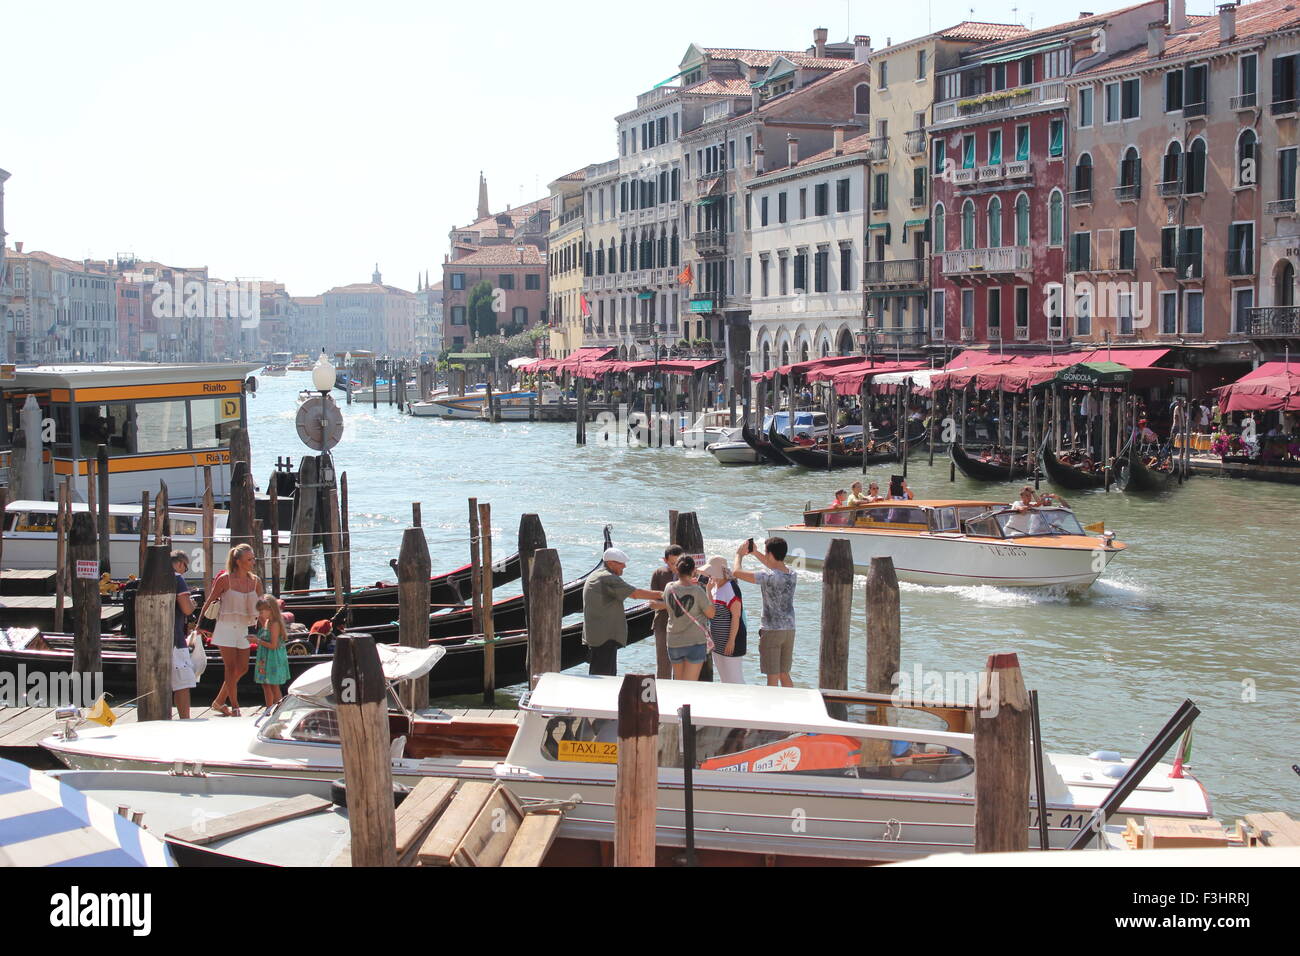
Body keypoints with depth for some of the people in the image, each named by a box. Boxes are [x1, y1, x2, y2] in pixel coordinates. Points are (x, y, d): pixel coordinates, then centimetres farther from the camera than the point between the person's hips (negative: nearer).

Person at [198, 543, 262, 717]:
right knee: (230, 668, -5)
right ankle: (234, 708, -1)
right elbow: (210, 601, -2)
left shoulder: (255, 581, 3)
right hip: (226, 627, -6)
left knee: (242, 668, 8)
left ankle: (219, 702, 23)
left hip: (243, 628, 6)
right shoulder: (225, 579, -10)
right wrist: (200, 624, 0)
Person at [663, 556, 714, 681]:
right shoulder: (697, 591, -17)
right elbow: (711, 614, -8)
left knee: (678, 681, 18)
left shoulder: (669, 587, -3)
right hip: (695, 642, -4)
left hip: (674, 642, 4)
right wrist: (709, 591, 2)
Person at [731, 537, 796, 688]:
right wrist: (755, 553, 28)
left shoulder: (767, 577, -19)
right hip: (790, 630, 6)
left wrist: (739, 554, 2)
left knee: (772, 678, -1)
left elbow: (736, 572, -16)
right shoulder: (792, 575, 3)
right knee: (784, 675, 17)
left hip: (771, 631, -6)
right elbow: (775, 567, 27)